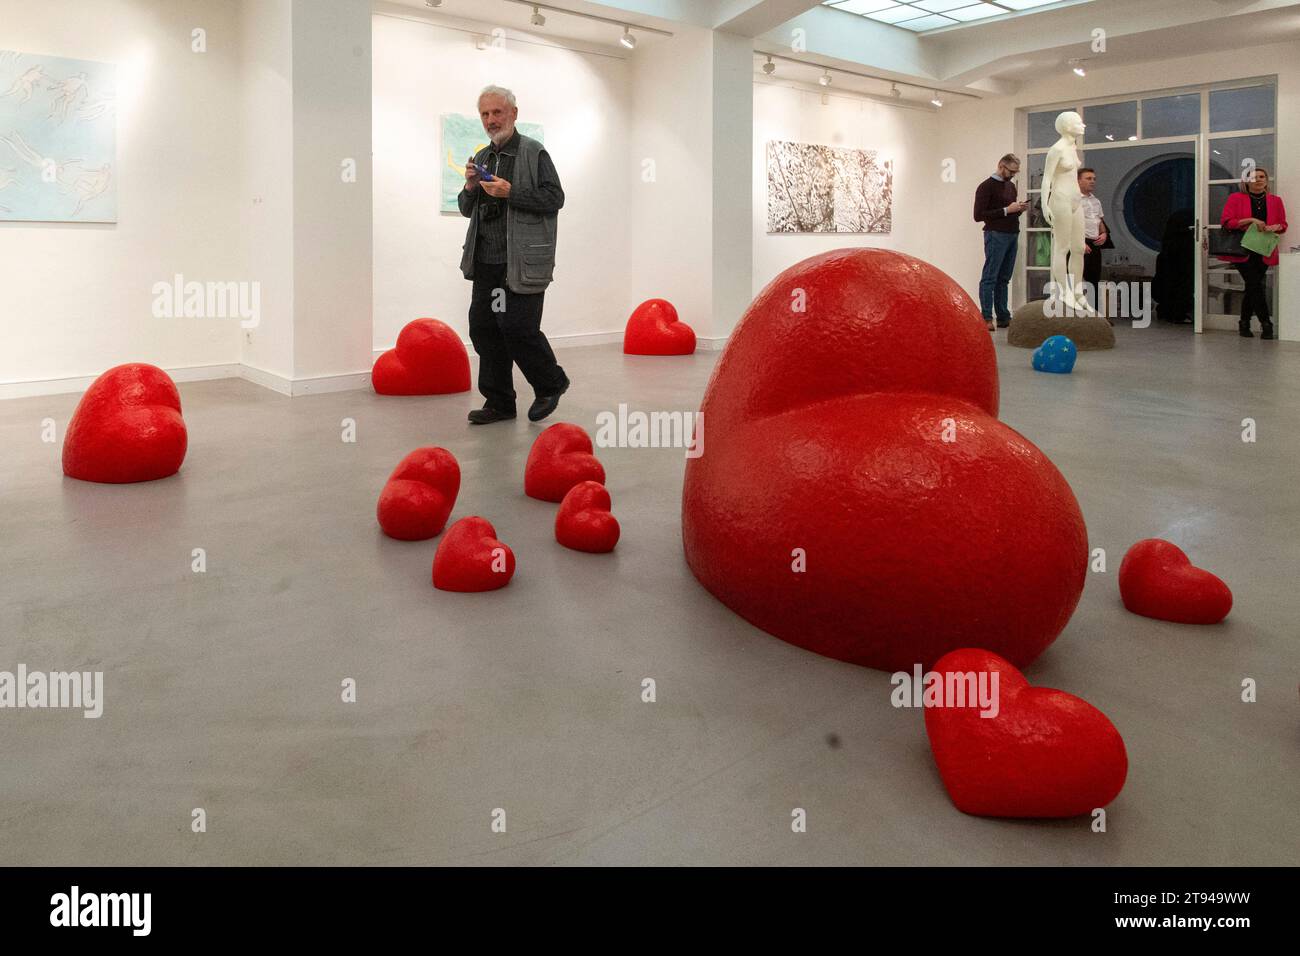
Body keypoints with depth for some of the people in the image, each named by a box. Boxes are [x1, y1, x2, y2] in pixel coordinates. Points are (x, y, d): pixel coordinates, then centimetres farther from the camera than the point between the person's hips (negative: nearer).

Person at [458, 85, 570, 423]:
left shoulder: (534, 153, -1)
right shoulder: (482, 158, 20)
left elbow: (555, 198, -10)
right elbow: (466, 210, 24)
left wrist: (510, 193, -16)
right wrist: (470, 188, 3)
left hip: (522, 261, -7)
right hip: (486, 261, 7)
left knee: (518, 327, -10)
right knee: (483, 328, 5)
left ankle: (551, 383, 15)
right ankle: (499, 402, 15)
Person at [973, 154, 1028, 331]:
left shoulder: (1011, 186, 20)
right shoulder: (986, 186, -5)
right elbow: (979, 215, -12)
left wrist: (1019, 209, 4)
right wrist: (1006, 210, -15)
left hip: (1012, 235, 7)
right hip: (996, 235, -7)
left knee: (1003, 278, 8)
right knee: (989, 278, -7)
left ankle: (1003, 317, 9)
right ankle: (986, 318, -8)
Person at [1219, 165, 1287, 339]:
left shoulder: (1275, 201, 11)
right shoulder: (1236, 198, 2)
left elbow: (1283, 225, 15)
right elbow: (1225, 221, -7)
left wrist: (1275, 227, -10)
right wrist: (1250, 220, -16)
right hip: (1242, 250, -4)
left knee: (1252, 288, 5)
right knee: (1256, 285, -13)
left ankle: (1244, 324, 15)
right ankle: (1266, 324, -8)